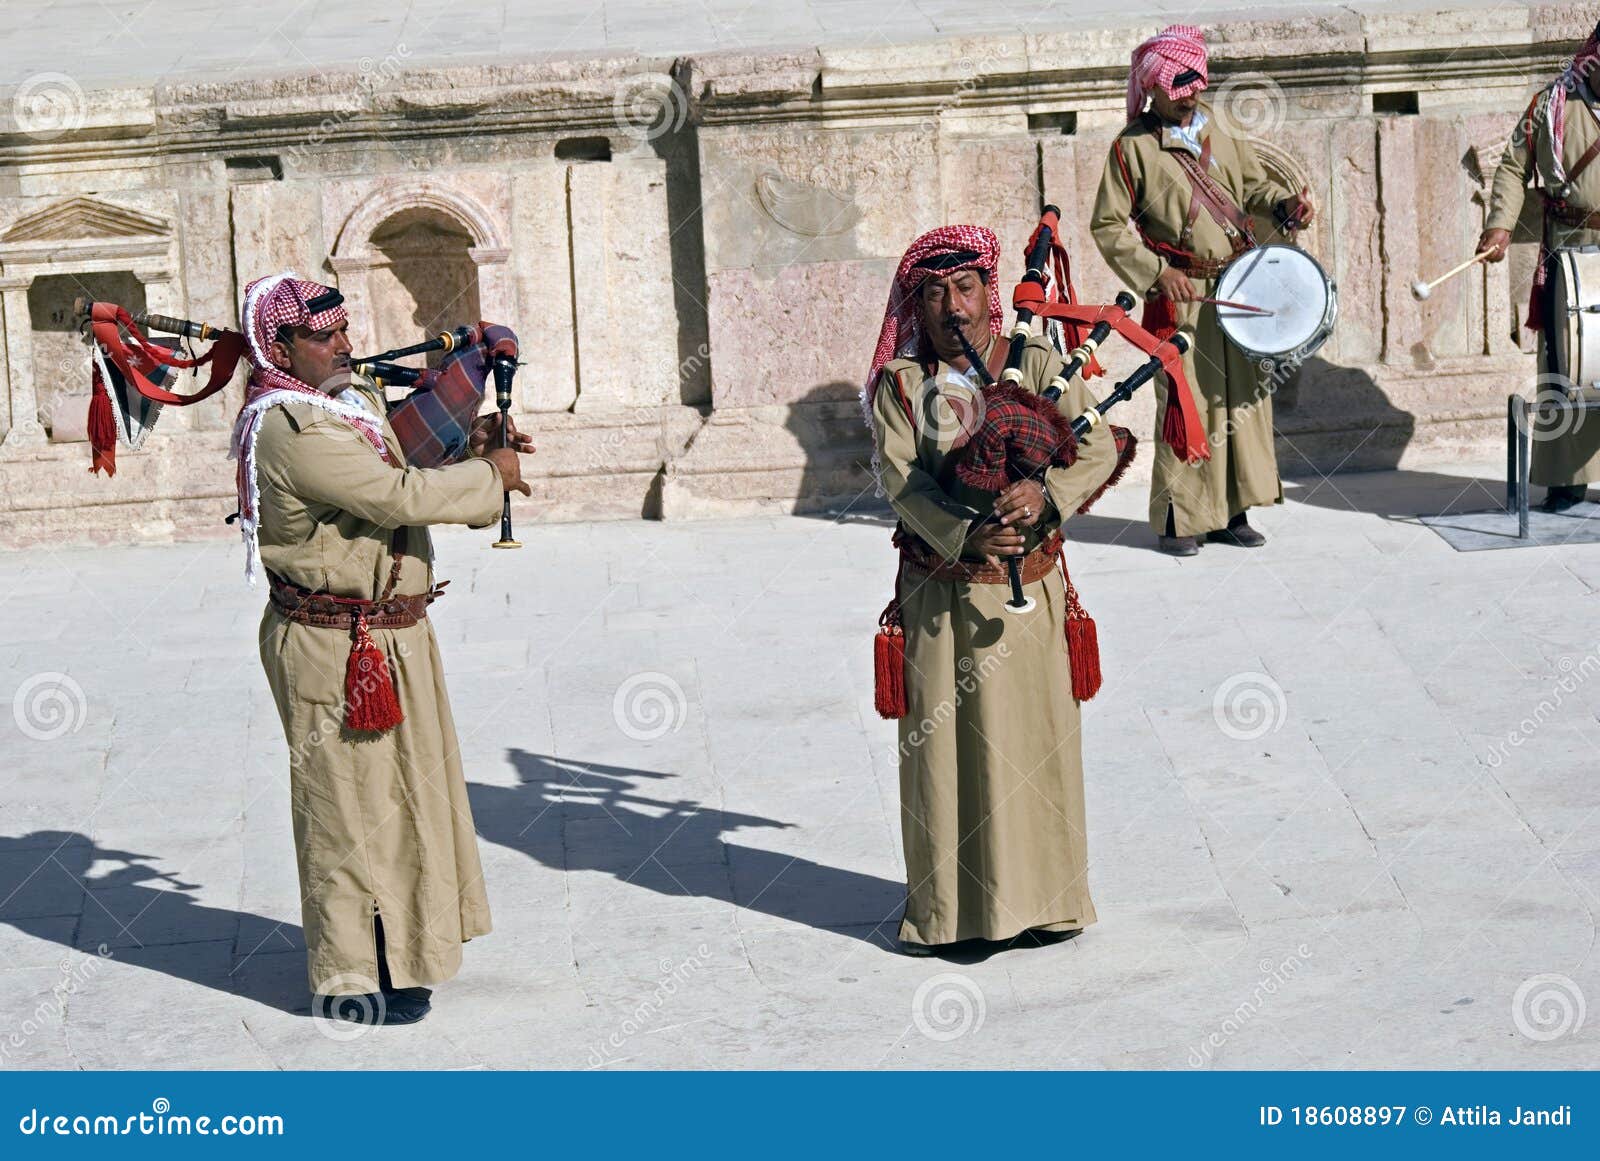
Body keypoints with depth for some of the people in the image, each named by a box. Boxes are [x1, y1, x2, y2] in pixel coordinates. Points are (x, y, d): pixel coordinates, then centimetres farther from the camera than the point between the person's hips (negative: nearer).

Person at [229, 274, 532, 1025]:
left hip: (394, 633, 10)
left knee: (402, 787, 20)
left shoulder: (351, 402, 10)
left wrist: (469, 452, 0)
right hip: (335, 648, -10)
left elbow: (399, 483, 15)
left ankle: (397, 943, 34)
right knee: (349, 800, -1)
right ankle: (347, 978, 10)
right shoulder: (291, 431, -22)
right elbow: (399, 496, -27)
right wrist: (488, 476, -15)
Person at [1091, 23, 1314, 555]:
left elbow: (1252, 184, 20)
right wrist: (1157, 271, -15)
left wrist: (1284, 203, -2)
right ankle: (1178, 519, 4)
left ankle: (1231, 511, 18)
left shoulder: (1217, 130, 9)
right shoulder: (1132, 147, -6)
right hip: (1181, 295, -6)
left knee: (1246, 395, 8)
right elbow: (1108, 226, -5)